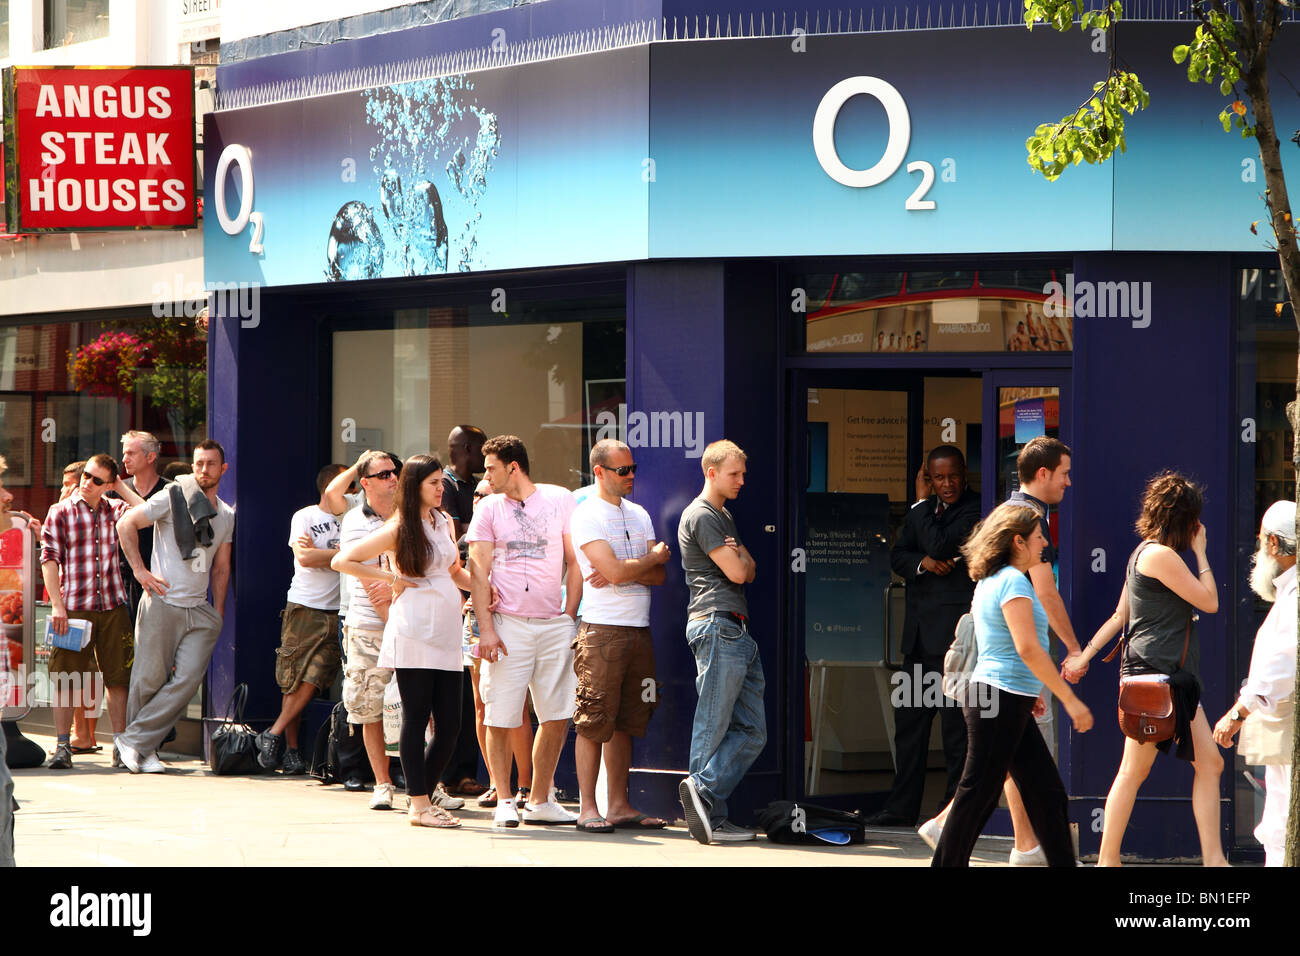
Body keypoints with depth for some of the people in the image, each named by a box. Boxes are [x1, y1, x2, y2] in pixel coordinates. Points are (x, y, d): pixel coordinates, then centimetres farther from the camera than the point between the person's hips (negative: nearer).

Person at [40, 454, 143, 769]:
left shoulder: (115, 509, 11)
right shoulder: (61, 512, 4)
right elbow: (50, 558, -1)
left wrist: (121, 487, 2)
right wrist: (56, 604, -10)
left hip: (113, 607, 2)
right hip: (73, 608, -2)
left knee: (119, 678, 3)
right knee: (66, 679, -3)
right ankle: (63, 745, 1)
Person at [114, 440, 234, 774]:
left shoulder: (227, 515, 16)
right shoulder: (173, 497, -1)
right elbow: (126, 524, -3)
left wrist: (218, 615, 15)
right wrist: (140, 570, -9)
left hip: (200, 611, 5)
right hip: (163, 603, -5)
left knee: (188, 680, -9)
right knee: (149, 678, -3)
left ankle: (134, 741, -4)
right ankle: (142, 750, 11)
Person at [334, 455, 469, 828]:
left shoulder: (444, 522, 16)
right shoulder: (398, 529, -2)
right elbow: (342, 561, -2)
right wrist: (391, 577, -4)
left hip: (446, 631, 6)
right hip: (414, 632, -6)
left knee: (449, 723, 2)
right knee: (416, 718, -3)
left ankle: (424, 797, 15)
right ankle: (419, 805, 1)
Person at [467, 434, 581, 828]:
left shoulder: (560, 500, 6)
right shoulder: (489, 508, 6)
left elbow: (574, 562, 10)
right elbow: (478, 570, 2)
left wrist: (570, 617, 4)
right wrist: (485, 628, -7)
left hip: (555, 624, 1)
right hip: (507, 625, -1)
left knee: (557, 717, 1)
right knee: (500, 718, -4)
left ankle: (540, 801, 12)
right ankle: (504, 802, 6)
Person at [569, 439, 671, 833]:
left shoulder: (639, 515, 16)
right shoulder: (586, 515, -6)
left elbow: (659, 576, 9)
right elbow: (614, 570, -17)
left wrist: (624, 571, -10)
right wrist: (654, 557, 0)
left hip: (639, 630, 7)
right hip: (602, 628, -7)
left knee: (625, 722, 8)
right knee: (594, 722, -6)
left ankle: (619, 805, 12)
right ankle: (588, 808, -2)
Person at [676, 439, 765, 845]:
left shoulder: (724, 516, 25)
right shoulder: (701, 516, -6)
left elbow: (749, 570, 20)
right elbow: (736, 572, -12)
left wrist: (740, 558, 0)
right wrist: (740, 557, 9)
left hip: (737, 631, 10)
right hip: (717, 625, -10)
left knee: (752, 730, 2)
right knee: (713, 728, -10)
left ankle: (702, 790, -4)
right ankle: (709, 818, -12)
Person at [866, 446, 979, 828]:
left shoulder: (975, 509, -7)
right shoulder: (921, 511, 16)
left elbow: (941, 545, -18)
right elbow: (897, 555, 13)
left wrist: (922, 503, -6)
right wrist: (923, 562, -9)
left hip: (956, 628, -8)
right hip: (920, 630, 8)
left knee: (956, 720, -5)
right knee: (909, 718, 11)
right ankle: (902, 807, 17)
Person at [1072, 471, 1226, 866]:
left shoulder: (1145, 553, 20)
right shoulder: (1159, 555, -12)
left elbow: (1119, 615, 20)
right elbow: (1210, 601, -10)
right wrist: (1200, 552, 2)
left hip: (1175, 677, 10)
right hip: (1152, 672, -10)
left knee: (1209, 763, 4)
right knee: (1135, 769, -6)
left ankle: (1213, 858, 3)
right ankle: (1107, 860, -1)